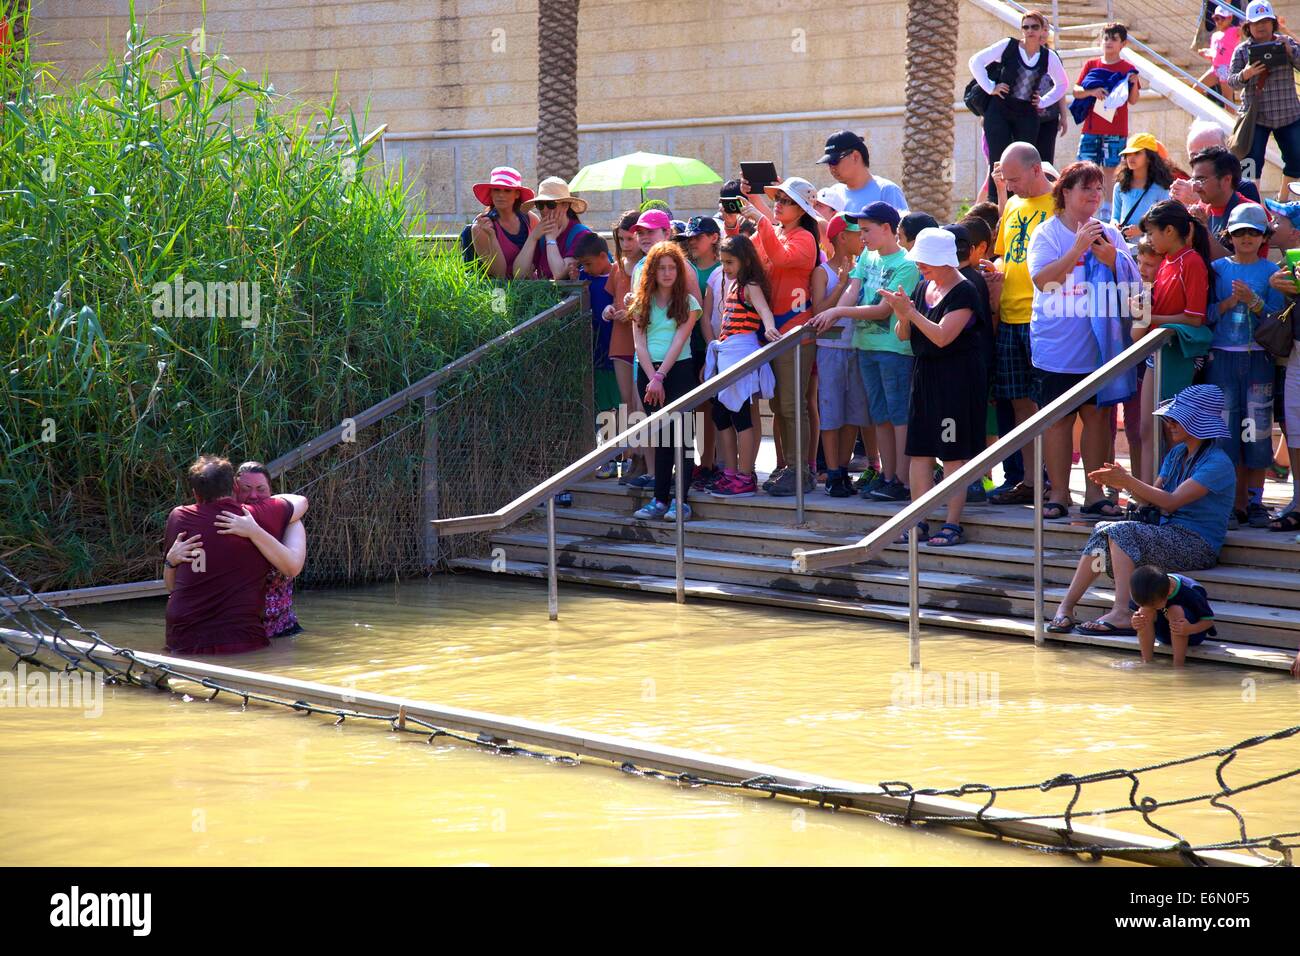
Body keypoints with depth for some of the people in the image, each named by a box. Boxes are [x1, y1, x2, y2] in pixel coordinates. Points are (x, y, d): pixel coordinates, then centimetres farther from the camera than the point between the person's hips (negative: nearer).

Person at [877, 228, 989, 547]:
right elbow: (902, 335, 11)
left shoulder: (963, 292, -12)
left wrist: (910, 312, -21)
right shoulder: (923, 287, 11)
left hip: (957, 376, -8)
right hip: (924, 374, 8)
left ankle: (953, 524, 1)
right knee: (919, 451, 6)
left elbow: (942, 336, -21)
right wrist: (903, 316, -9)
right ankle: (918, 523, 11)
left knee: (953, 453, -3)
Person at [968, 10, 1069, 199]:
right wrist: (990, 88, -4)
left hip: (1027, 115, 3)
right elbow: (976, 61, 0)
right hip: (999, 112, -3)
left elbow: (1063, 84, 22)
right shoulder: (1008, 46, -3)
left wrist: (1043, 101, 11)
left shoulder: (1049, 57, 6)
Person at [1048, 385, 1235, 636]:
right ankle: (1066, 606, -21)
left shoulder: (1217, 464, -12)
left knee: (1121, 531, -26)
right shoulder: (1177, 453, 17)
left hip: (1198, 546, -8)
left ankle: (1122, 614, -32)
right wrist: (1121, 482, -6)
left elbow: (1171, 501, -19)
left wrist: (1127, 481, -21)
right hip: (1169, 535, 8)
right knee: (1103, 530, -13)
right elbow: (1153, 496, 12)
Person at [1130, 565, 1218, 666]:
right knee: (1145, 611, -25)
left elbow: (1209, 620, -19)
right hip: (1164, 634, 4)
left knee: (1176, 611, -34)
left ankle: (1178, 668, -29)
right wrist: (1135, 623, -30)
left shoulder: (1190, 592, -29)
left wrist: (1190, 629, -40)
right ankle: (1147, 664, -20)